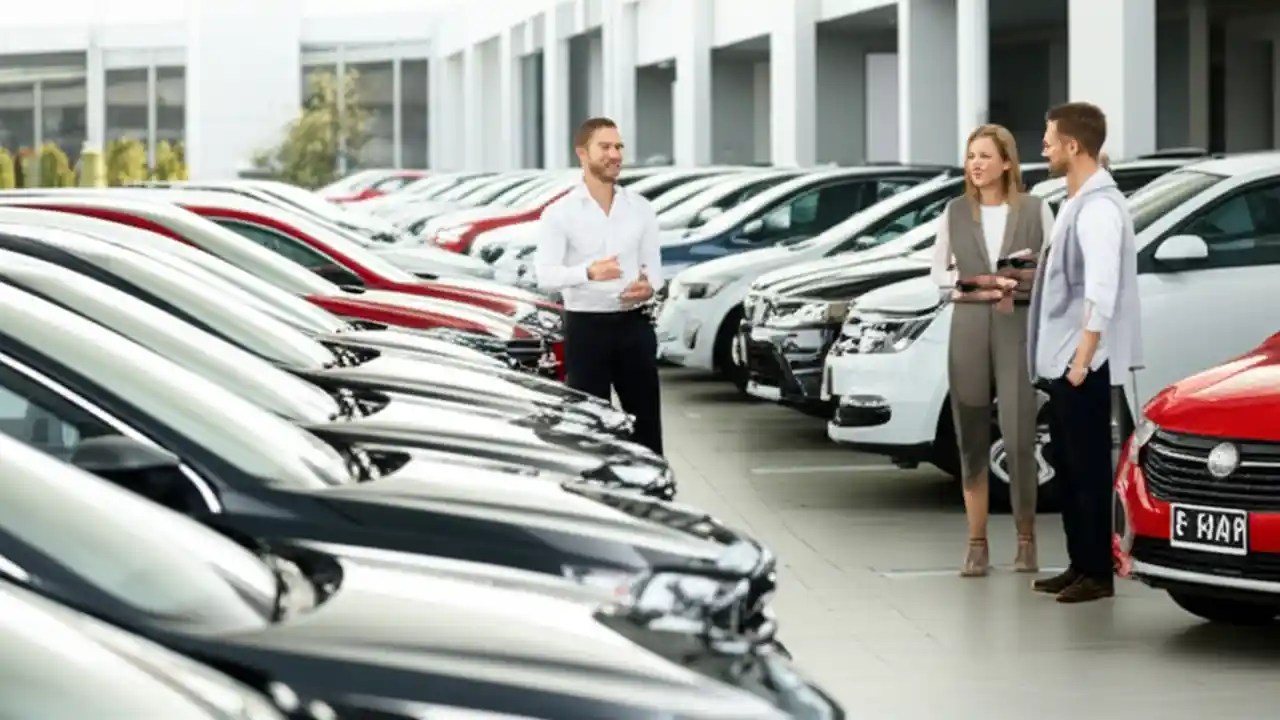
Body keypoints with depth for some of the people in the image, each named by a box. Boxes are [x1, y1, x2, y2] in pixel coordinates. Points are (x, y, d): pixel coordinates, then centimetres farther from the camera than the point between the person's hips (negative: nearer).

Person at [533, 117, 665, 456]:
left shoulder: (641, 209, 9)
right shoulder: (559, 213, -4)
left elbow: (653, 264, 11)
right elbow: (545, 275, -13)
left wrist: (649, 286, -14)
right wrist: (589, 272, -32)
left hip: (634, 324, 3)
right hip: (586, 327, -3)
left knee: (646, 417, 7)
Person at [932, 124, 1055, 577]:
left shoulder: (1035, 210, 2)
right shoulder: (955, 212, 7)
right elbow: (938, 272, 8)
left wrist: (1024, 281, -14)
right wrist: (978, 285, -7)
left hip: (1019, 327, -2)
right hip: (968, 326, 2)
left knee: (1020, 437, -7)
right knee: (972, 440, 3)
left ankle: (1026, 540, 7)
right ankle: (977, 545, 9)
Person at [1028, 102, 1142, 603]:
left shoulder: (1099, 207, -17)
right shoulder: (1077, 201, 14)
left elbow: (1102, 291, -23)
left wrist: (1082, 359, -23)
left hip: (1084, 364, -10)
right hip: (1061, 361, 10)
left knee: (1088, 468, -5)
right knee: (1068, 467, 14)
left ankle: (1098, 574, 0)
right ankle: (1079, 566, 21)